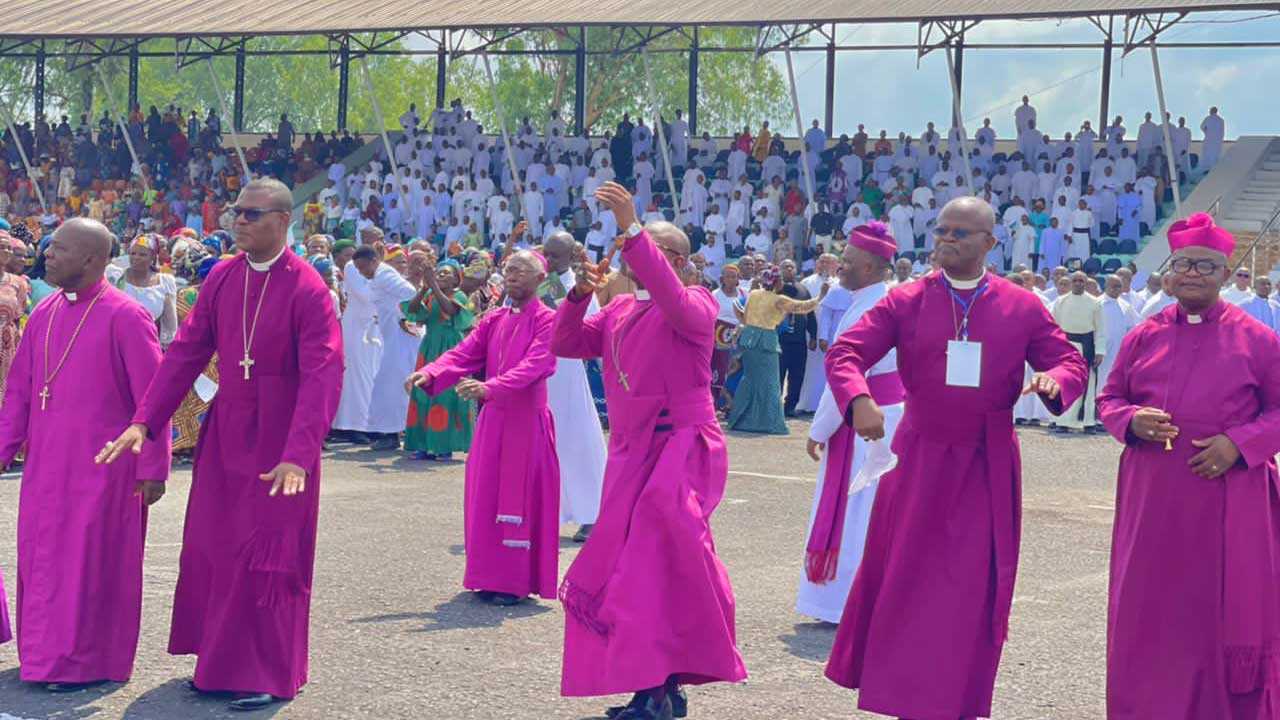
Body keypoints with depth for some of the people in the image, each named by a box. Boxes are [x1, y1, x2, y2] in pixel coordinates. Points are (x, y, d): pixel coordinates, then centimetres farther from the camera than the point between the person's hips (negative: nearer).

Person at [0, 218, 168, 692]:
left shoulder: (124, 317, -12)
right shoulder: (45, 314, 8)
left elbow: (150, 399, -12)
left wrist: (153, 467, -12)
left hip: (101, 466, -6)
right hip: (46, 463, 7)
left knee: (90, 561, 2)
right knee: (43, 557, 12)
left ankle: (89, 661, 15)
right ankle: (49, 652, 26)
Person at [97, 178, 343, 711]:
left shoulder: (307, 289, -15)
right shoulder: (222, 279, 2)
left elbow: (323, 377, -21)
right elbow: (186, 352, 2)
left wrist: (298, 454, -30)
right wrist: (144, 422, -7)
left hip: (279, 442, -5)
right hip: (225, 436, 6)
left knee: (269, 557, 1)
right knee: (214, 550, 10)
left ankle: (270, 675, 14)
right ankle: (223, 662, 25)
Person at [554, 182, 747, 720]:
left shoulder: (696, 304, -4)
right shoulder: (619, 311, 16)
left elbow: (673, 300, -27)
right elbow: (566, 345, 9)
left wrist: (632, 230, -34)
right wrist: (580, 294, -8)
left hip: (680, 451, -7)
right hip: (630, 453, 7)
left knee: (655, 557, -22)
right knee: (629, 564, 8)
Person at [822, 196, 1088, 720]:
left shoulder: (1023, 307, 1)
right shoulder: (905, 302, -1)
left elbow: (1071, 362, 3)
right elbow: (844, 353, -8)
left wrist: (1055, 381, -22)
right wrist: (859, 400, -30)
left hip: (986, 469, 0)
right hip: (918, 461, 0)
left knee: (973, 589, 4)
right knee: (905, 581, 10)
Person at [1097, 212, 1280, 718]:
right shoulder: (1143, 338, 6)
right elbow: (1109, 399, 13)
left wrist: (1239, 442, -14)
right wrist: (1131, 421, -9)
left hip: (1227, 503, -2)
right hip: (1152, 501, 3)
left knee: (1223, 616, 3)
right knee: (1149, 614, 7)